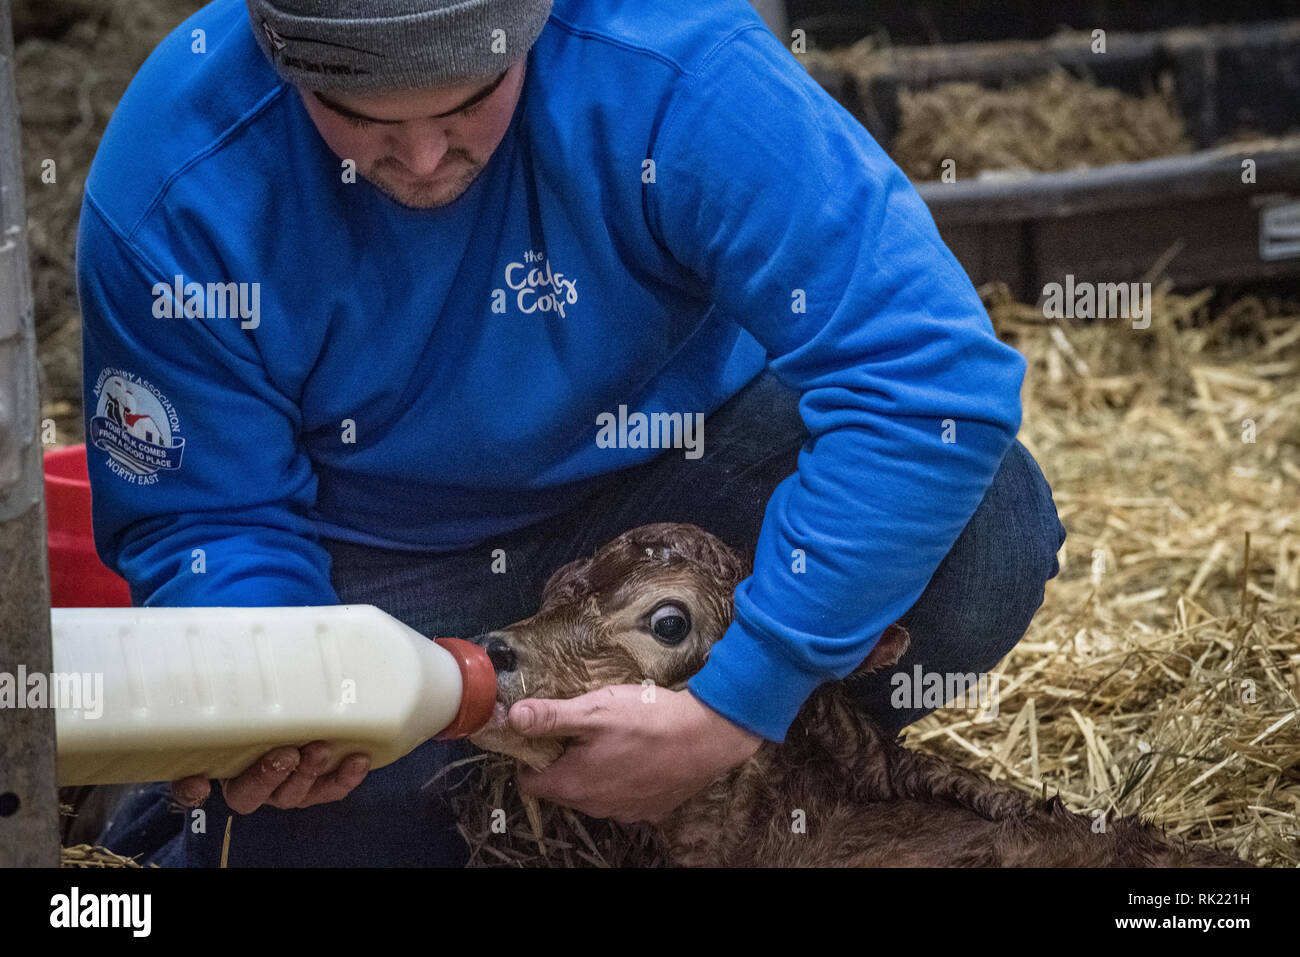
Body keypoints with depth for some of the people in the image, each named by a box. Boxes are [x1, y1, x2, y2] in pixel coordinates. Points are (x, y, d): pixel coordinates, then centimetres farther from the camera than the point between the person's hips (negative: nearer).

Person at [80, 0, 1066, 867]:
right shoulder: (171, 192, -26)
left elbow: (932, 375, -38)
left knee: (978, 544, -27)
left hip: (677, 463, 0)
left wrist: (733, 711, -39)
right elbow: (200, 518, -14)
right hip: (381, 545, 0)